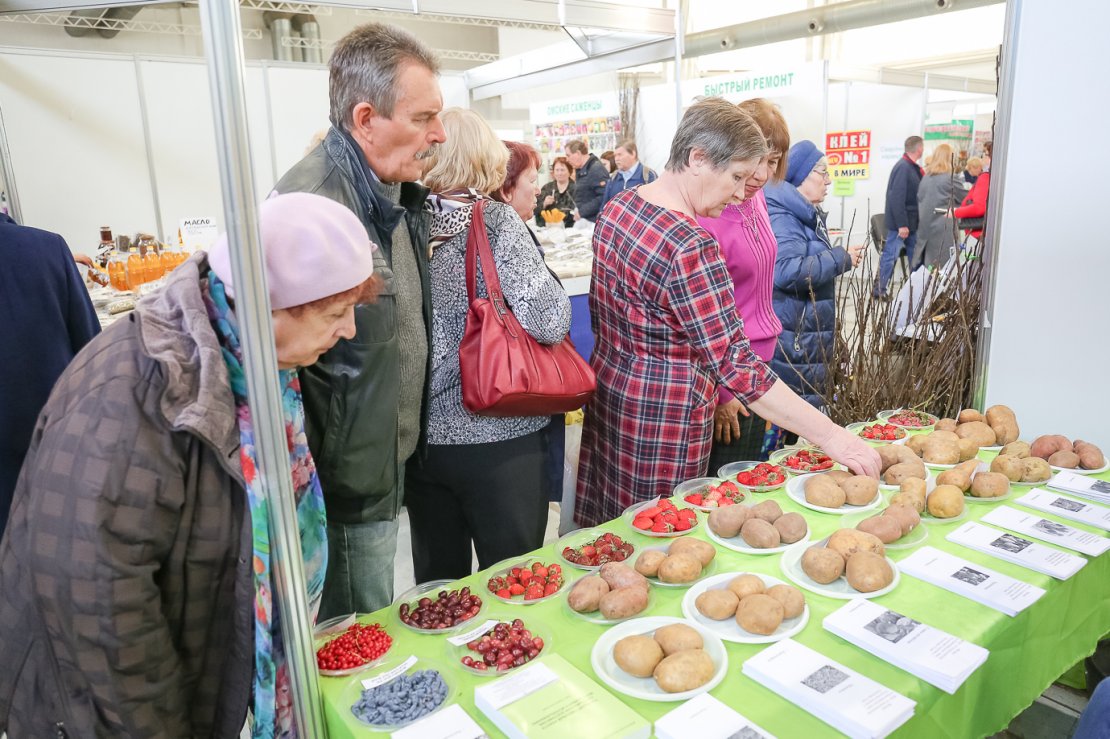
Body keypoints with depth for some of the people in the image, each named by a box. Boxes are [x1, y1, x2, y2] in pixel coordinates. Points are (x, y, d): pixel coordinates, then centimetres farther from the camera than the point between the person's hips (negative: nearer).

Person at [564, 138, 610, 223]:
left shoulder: (596, 169, -14)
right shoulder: (580, 170, 16)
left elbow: (603, 197, -24)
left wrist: (581, 212, -20)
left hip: (594, 222, -9)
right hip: (582, 220, 9)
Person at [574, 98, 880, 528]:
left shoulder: (617, 207, 2)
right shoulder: (689, 247, -25)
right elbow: (736, 367, -27)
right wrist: (830, 437, -23)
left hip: (611, 384, 9)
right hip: (663, 414, -9)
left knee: (613, 542, 21)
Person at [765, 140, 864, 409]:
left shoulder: (807, 215, 15)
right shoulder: (781, 218, -19)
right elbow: (787, 271, -33)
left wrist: (840, 258, 13)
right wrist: (841, 258, -22)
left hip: (810, 339, 11)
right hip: (789, 344, -11)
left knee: (810, 404, 18)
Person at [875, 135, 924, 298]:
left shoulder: (912, 167, 12)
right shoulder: (903, 168, -17)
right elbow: (897, 198, -23)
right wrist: (902, 224, -24)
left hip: (911, 222, 9)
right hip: (900, 222, -9)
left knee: (915, 256, 11)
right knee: (891, 255, -3)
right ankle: (880, 290, 4)